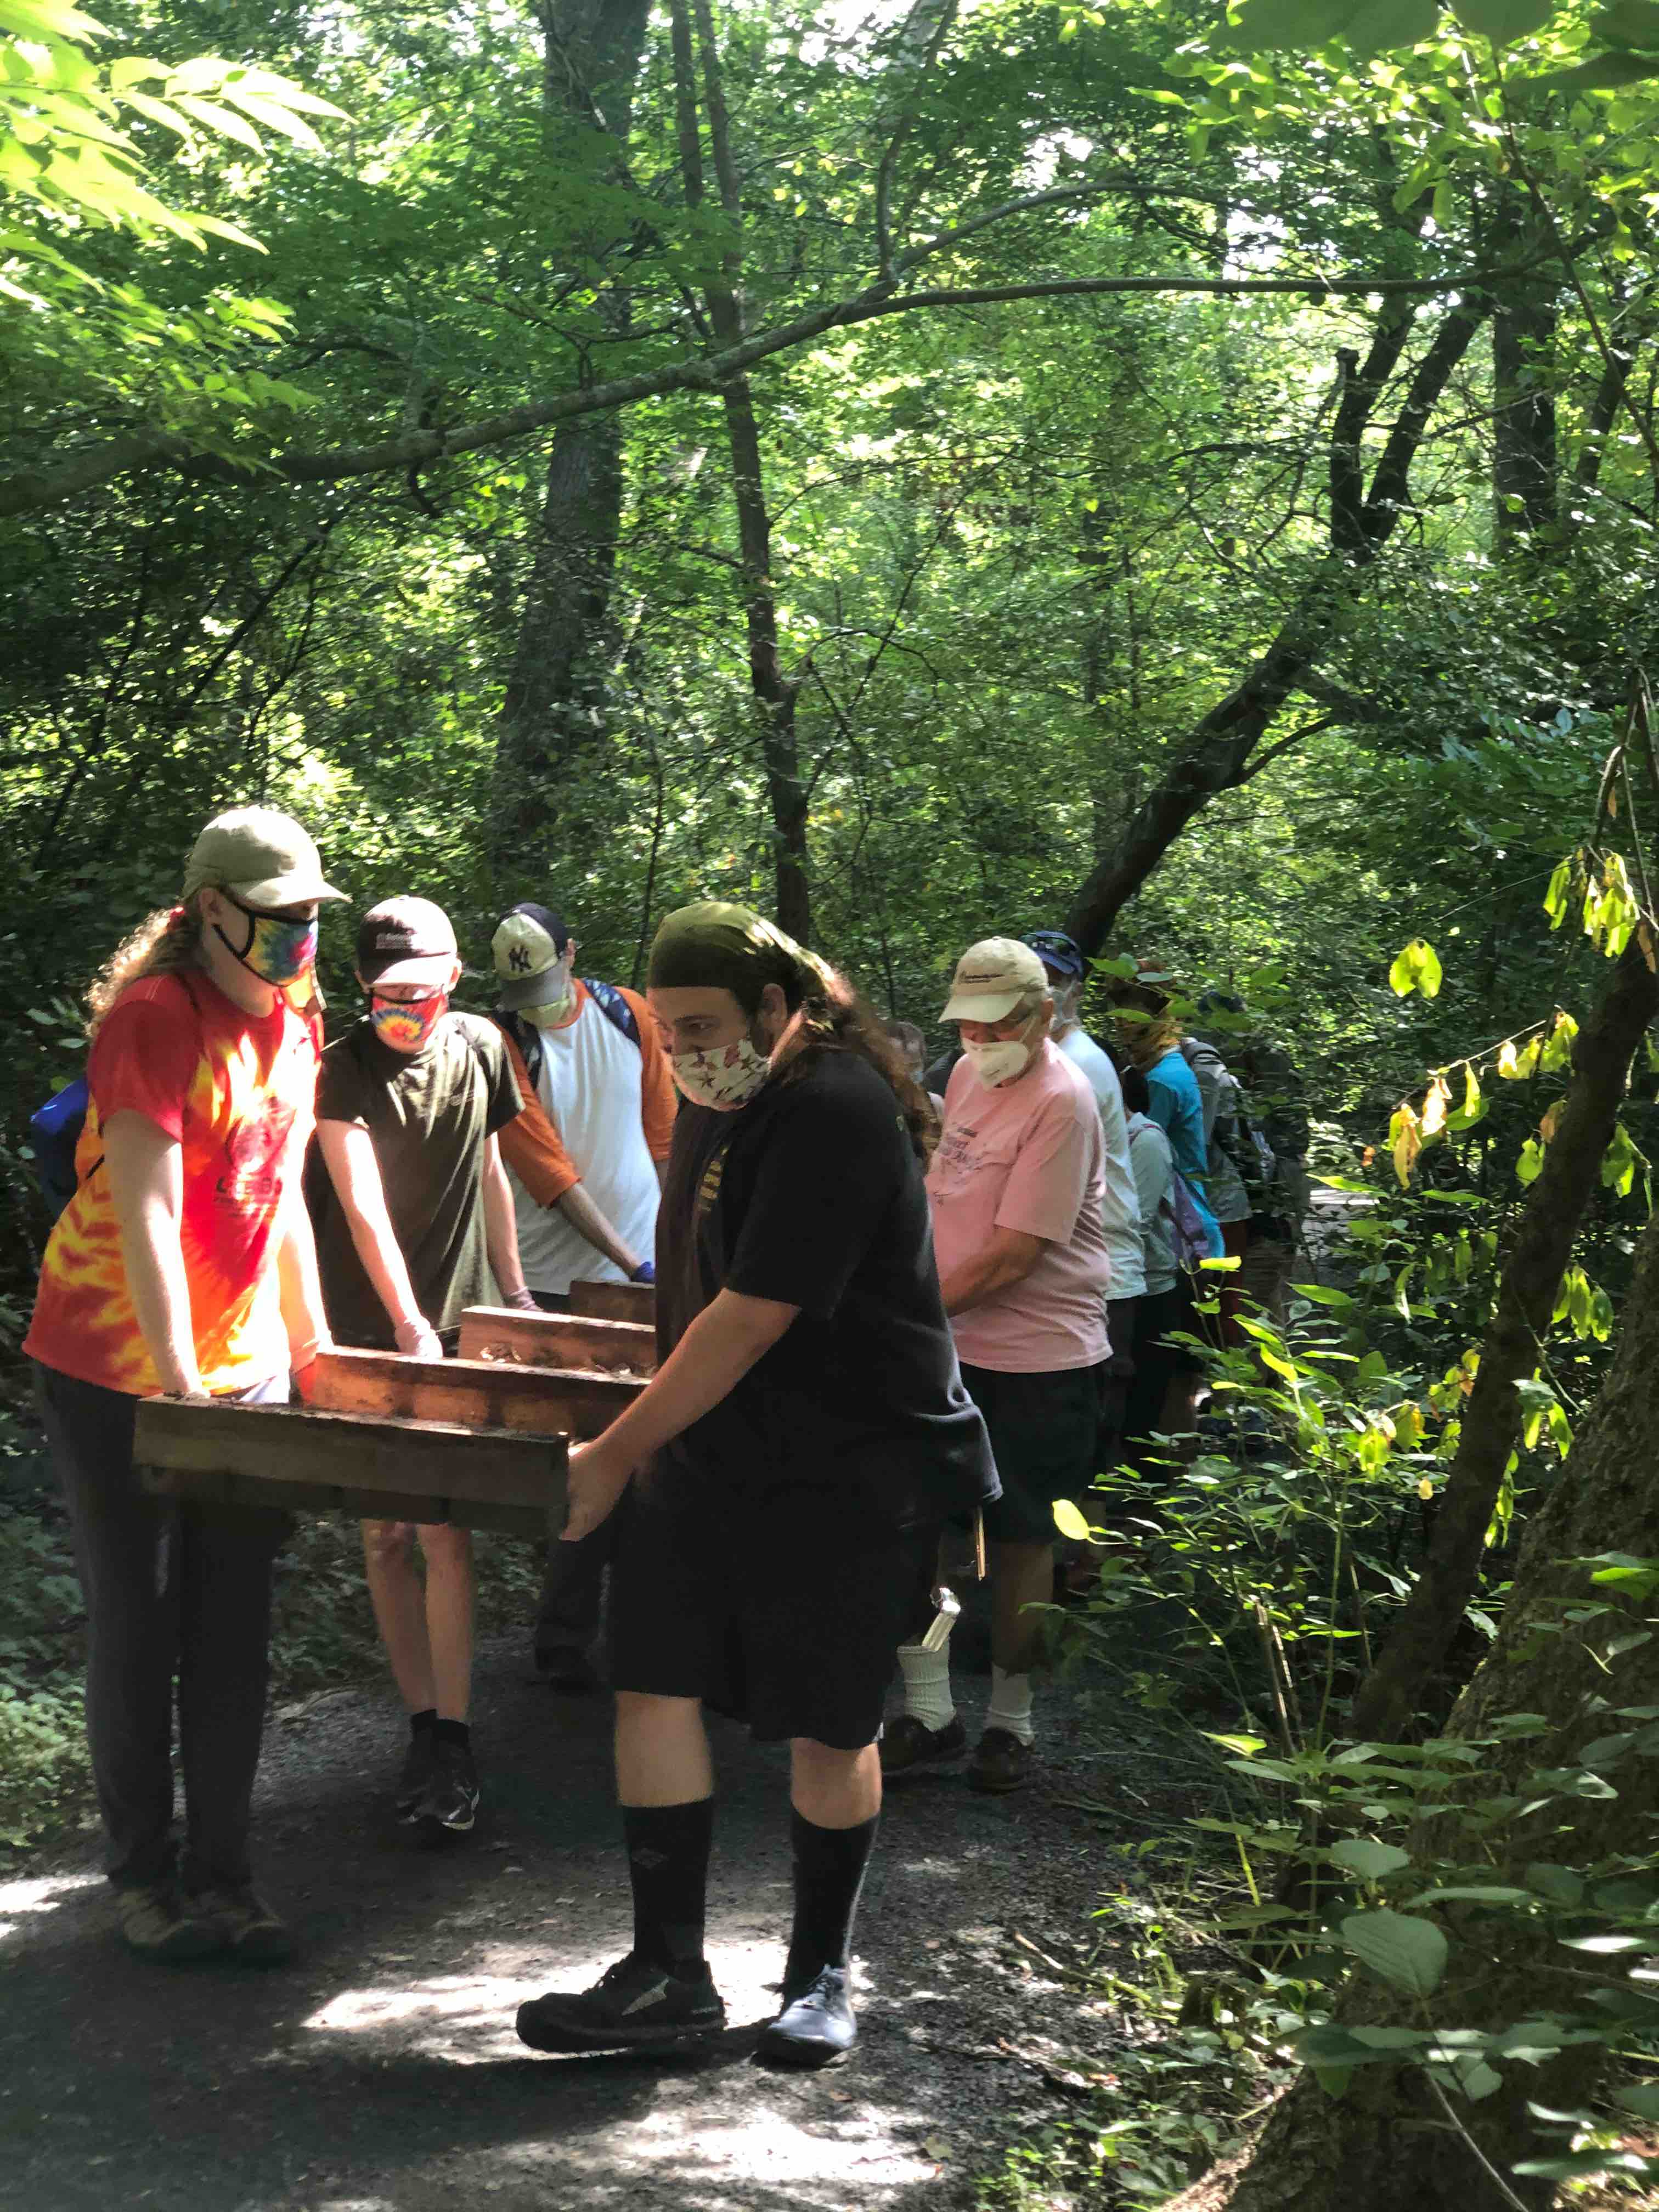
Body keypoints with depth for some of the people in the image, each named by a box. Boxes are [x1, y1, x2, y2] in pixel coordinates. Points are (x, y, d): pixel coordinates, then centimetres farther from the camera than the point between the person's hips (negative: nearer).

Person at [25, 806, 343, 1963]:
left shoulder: (291, 1025, 7)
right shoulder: (155, 1017, -16)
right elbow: (146, 1210, -22)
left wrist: (310, 1344, 16)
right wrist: (179, 1383, -25)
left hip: (244, 1365, 6)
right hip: (117, 1371, -6)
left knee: (235, 1638, 6)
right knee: (135, 1630, 5)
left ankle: (223, 1873, 17)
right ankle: (145, 1873, 19)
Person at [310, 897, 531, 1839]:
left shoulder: (480, 1048, 3)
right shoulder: (345, 1067, -9)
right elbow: (362, 1202, -18)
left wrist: (514, 1288, 15)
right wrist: (409, 1324, -27)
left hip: (459, 1319, 1)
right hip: (367, 1331, -1)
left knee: (446, 1531, -6)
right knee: (385, 1533, 4)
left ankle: (454, 1738, -3)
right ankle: (426, 1726, 15)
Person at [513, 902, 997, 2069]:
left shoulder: (835, 1111, -20)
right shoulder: (721, 1100, 9)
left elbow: (751, 1318, -23)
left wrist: (618, 1452, -18)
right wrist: (641, 1445, 17)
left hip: (849, 1467, -8)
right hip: (707, 1448, 8)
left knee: (828, 1727, 4)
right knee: (654, 1689, 0)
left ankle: (822, 1975, 22)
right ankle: (670, 1972, 9)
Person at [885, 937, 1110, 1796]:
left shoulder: (1061, 1103, -17)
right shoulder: (969, 1075, 8)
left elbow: (1013, 1255, -20)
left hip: (1037, 1361, -7)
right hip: (945, 1347, 7)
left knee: (1022, 1541, 5)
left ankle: (1009, 1724, 20)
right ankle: (929, 1713, 13)